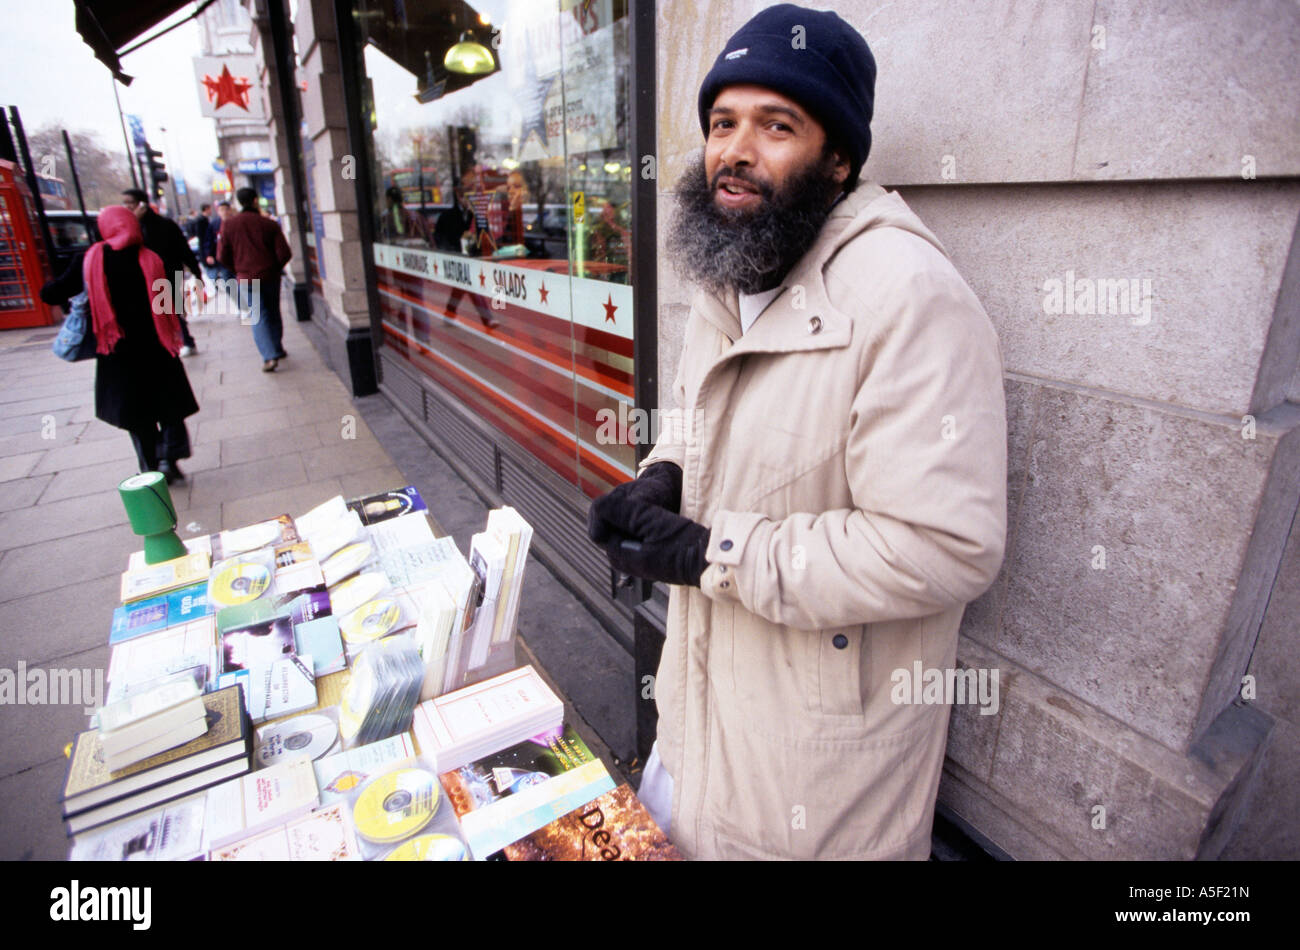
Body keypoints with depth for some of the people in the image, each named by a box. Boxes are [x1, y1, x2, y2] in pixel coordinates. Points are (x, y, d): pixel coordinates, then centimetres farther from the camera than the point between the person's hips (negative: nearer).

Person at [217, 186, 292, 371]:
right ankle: (277, 349, 27)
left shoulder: (228, 224, -2)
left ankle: (270, 356, -14)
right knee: (273, 313, 17)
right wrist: (274, 268, 11)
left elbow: (223, 256, -1)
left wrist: (238, 269, 17)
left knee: (259, 317, -1)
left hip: (247, 279, -1)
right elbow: (284, 253, -8)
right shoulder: (269, 224, -4)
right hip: (270, 277, 1)